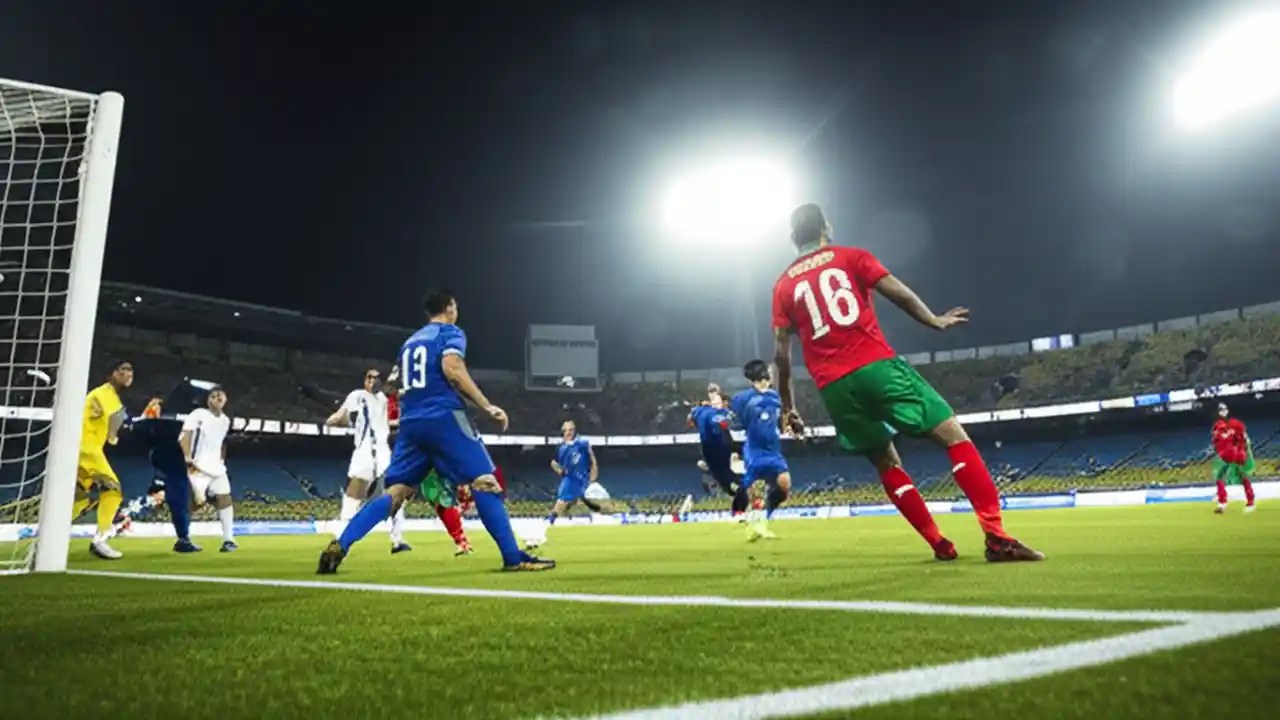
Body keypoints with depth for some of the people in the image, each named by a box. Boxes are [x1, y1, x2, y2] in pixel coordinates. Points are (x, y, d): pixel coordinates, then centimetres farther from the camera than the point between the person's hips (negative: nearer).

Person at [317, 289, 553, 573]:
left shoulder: (410, 341, 26)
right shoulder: (451, 332, 4)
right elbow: (452, 368, -15)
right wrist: (488, 407, -14)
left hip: (411, 422, 7)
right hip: (444, 417, -7)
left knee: (396, 492, 6)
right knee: (485, 482, -5)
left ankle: (339, 546, -6)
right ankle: (513, 558, -8)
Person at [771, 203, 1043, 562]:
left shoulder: (783, 285, 16)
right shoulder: (850, 257, 10)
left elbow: (781, 352, 10)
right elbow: (898, 293, 1)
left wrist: (788, 405, 16)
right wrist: (935, 321, 16)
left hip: (835, 387, 4)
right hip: (877, 366, -3)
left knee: (887, 464, 18)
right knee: (954, 436, 1)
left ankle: (940, 545, 14)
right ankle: (996, 537, -10)